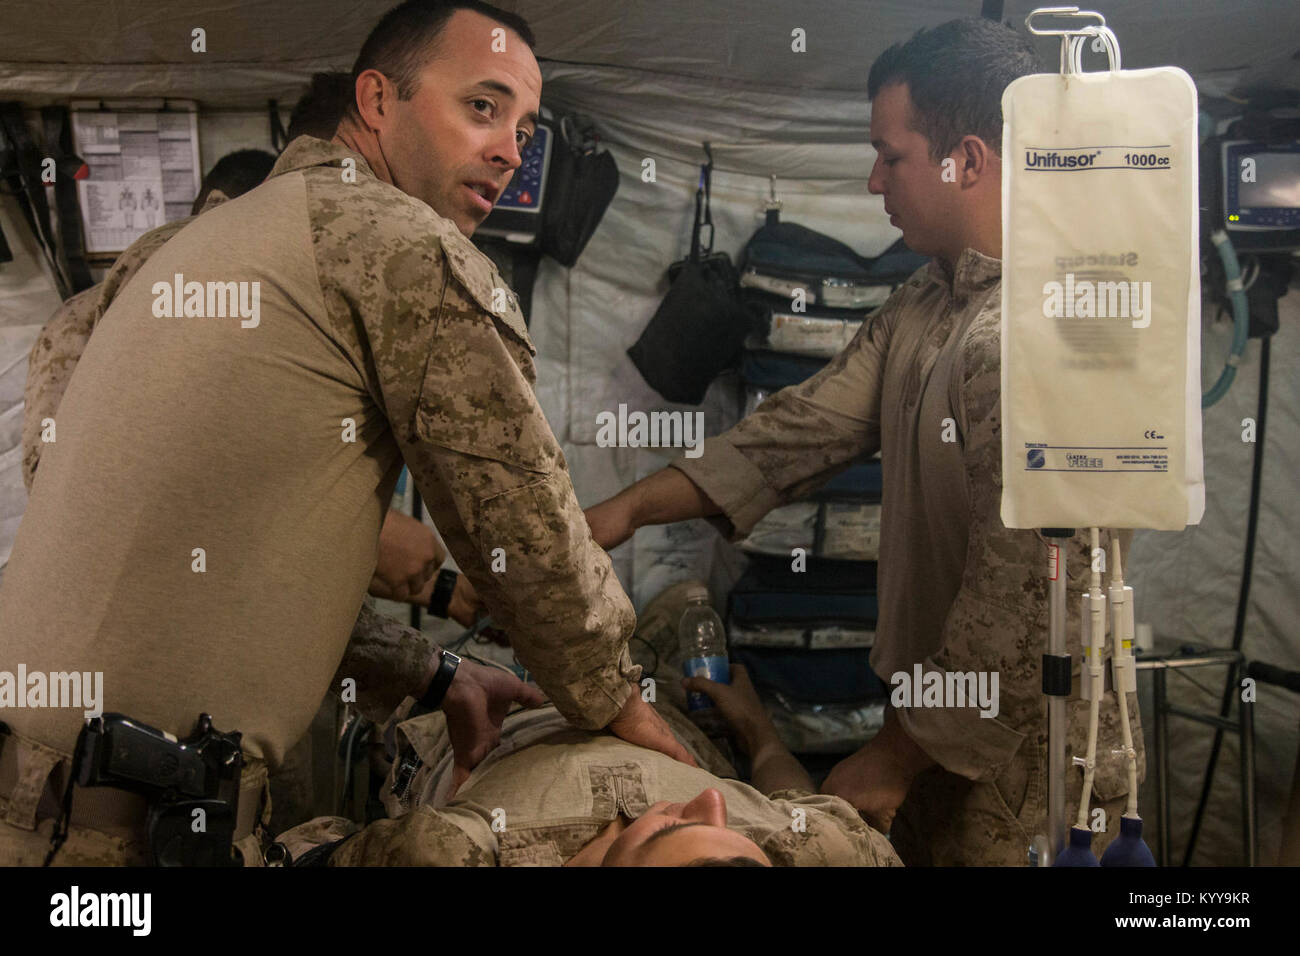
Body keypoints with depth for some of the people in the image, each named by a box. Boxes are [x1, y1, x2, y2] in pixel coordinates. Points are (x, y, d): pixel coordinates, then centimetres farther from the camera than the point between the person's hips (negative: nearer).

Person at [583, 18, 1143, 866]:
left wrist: (894, 761, -15)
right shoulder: (924, 305, 5)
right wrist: (631, 508, -4)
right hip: (938, 730, 8)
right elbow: (806, 428, 4)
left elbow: (1022, 606, -25)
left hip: (1019, 764, -8)